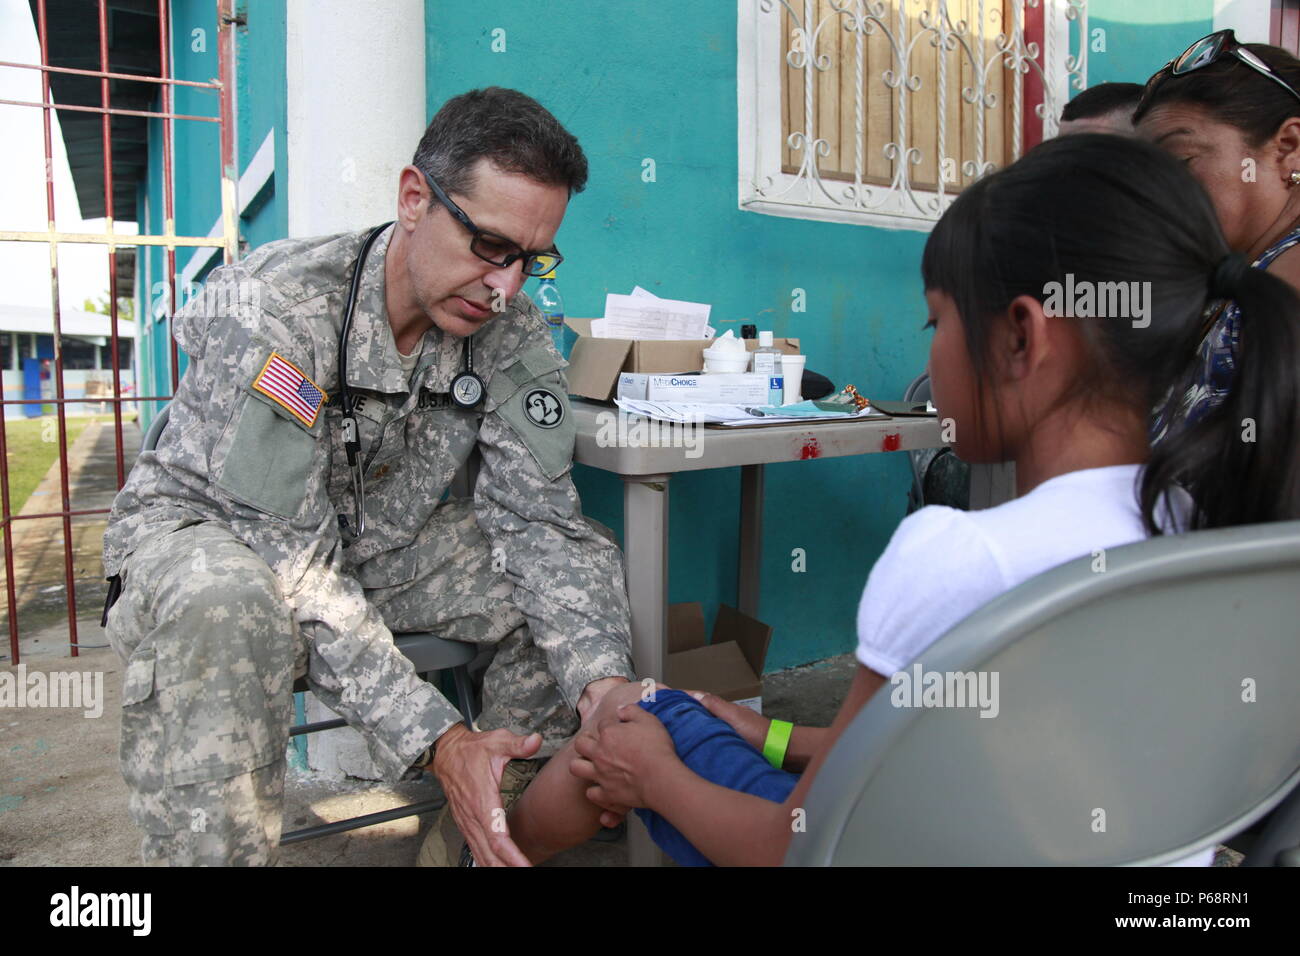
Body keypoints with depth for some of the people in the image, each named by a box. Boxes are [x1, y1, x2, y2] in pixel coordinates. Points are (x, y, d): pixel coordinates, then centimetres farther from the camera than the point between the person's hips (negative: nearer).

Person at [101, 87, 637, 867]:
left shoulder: (513, 335, -12)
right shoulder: (272, 307, -29)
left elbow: (540, 518, -14)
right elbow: (292, 568, -32)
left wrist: (603, 682, -31)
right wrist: (438, 741, -38)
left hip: (383, 540, 6)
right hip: (209, 529, -5)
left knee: (586, 560, -12)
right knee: (224, 604, -40)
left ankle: (475, 840, -1)